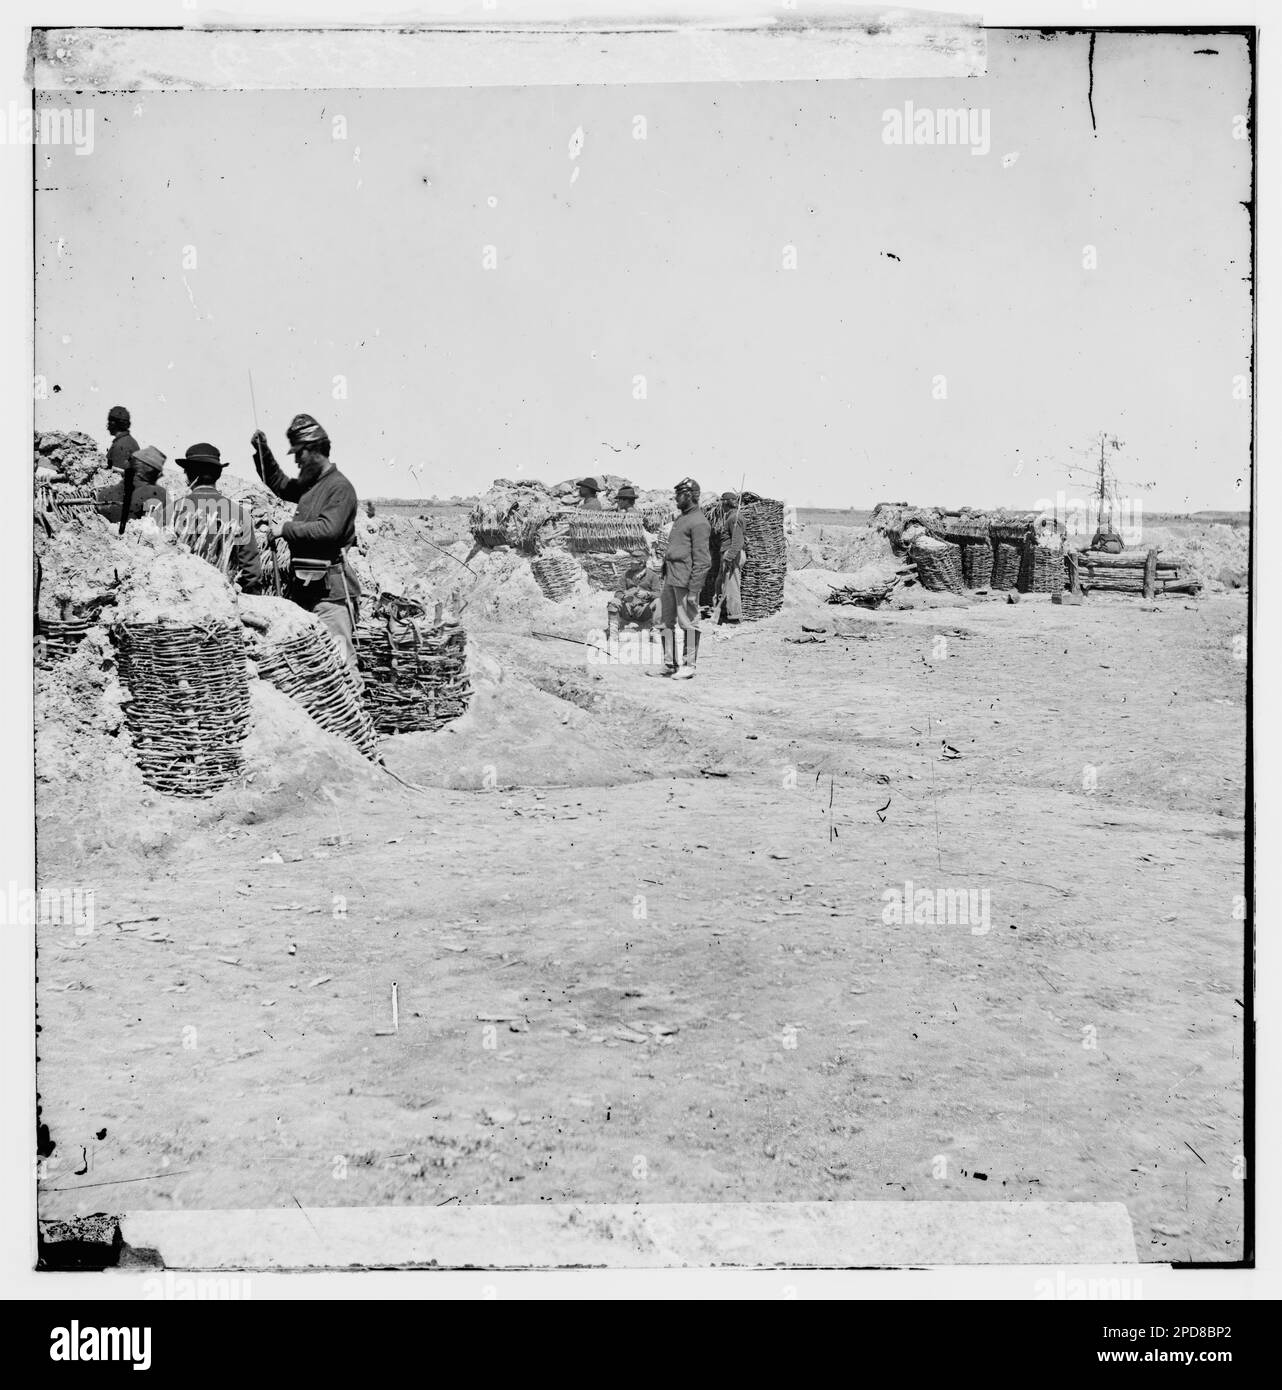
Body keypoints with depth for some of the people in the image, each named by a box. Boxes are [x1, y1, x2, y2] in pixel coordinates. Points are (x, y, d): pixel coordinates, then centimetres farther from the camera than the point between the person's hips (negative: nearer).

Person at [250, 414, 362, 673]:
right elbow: (279, 484, 36)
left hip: (331, 590, -9)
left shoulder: (340, 487, -10)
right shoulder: (308, 485, 17)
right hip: (305, 590, 9)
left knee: (340, 659, -12)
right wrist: (263, 452, 22)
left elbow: (328, 529, -22)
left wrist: (286, 530, -13)